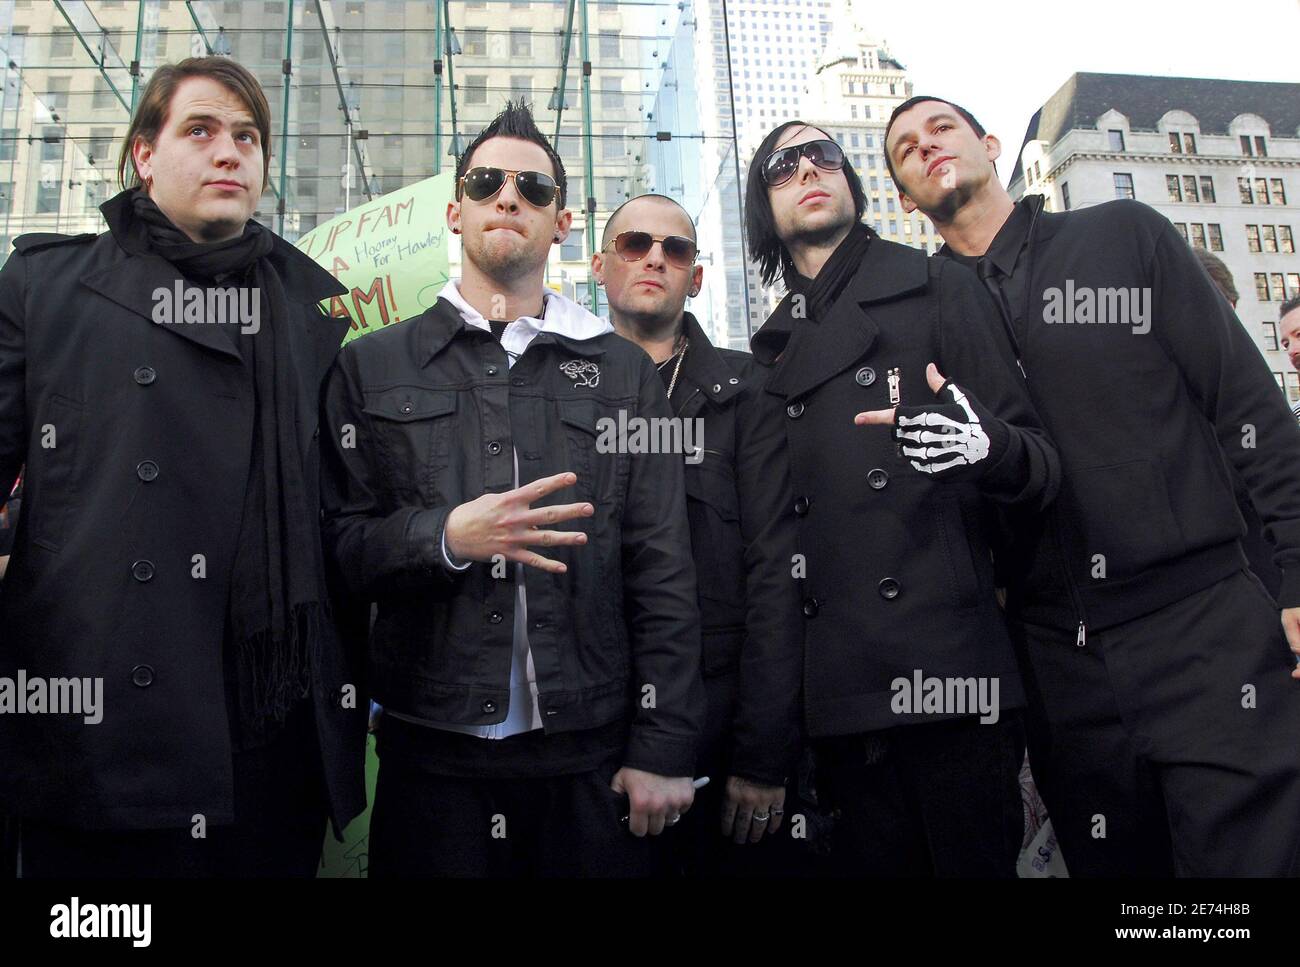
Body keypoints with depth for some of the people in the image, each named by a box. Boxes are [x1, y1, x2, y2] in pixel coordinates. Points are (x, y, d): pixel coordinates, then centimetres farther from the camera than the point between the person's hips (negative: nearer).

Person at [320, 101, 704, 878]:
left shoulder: (626, 372, 6)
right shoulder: (373, 367, 7)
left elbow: (665, 576, 2)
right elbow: (341, 543, 1)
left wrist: (663, 751, -3)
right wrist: (447, 535, -18)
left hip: (593, 757, 1)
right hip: (433, 757, 0)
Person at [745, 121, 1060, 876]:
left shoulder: (936, 288, 6)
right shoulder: (775, 349, 16)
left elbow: (1040, 459, 1)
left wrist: (988, 447, -22)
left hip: (949, 668, -3)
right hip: (842, 689, 3)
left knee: (977, 860, 1)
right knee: (877, 861, 7)